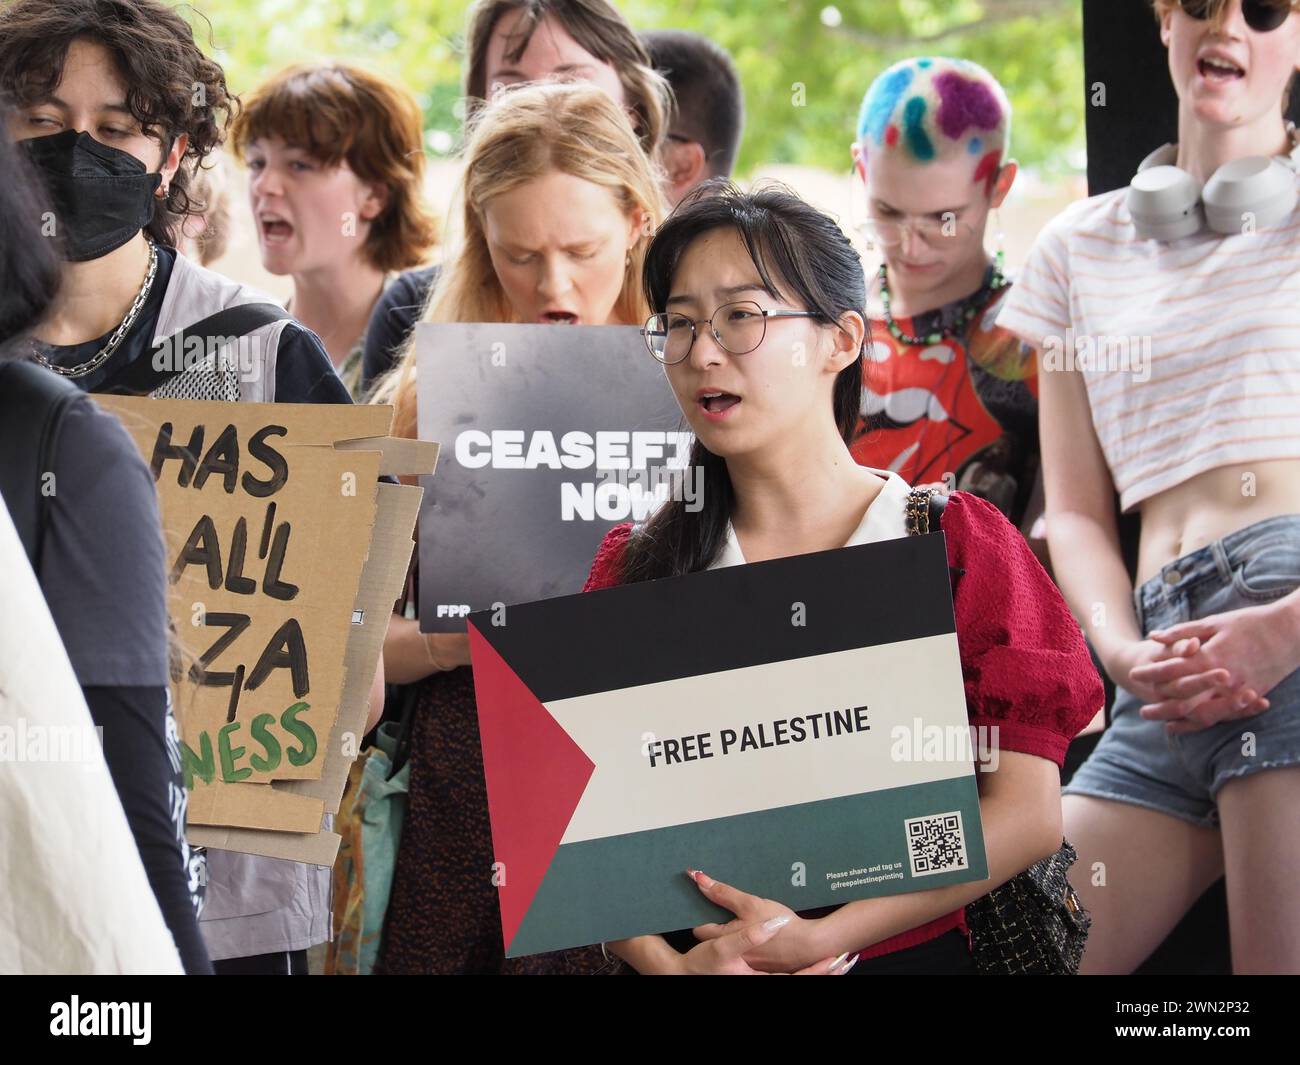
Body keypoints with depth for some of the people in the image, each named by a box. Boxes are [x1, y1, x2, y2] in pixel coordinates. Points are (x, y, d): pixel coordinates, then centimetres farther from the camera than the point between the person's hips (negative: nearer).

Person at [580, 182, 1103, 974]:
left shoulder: (958, 544, 4)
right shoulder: (634, 564, 10)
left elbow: (1029, 813, -5)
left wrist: (820, 936, -13)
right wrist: (666, 962, -14)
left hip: (910, 953, 0)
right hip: (696, 950, 0)